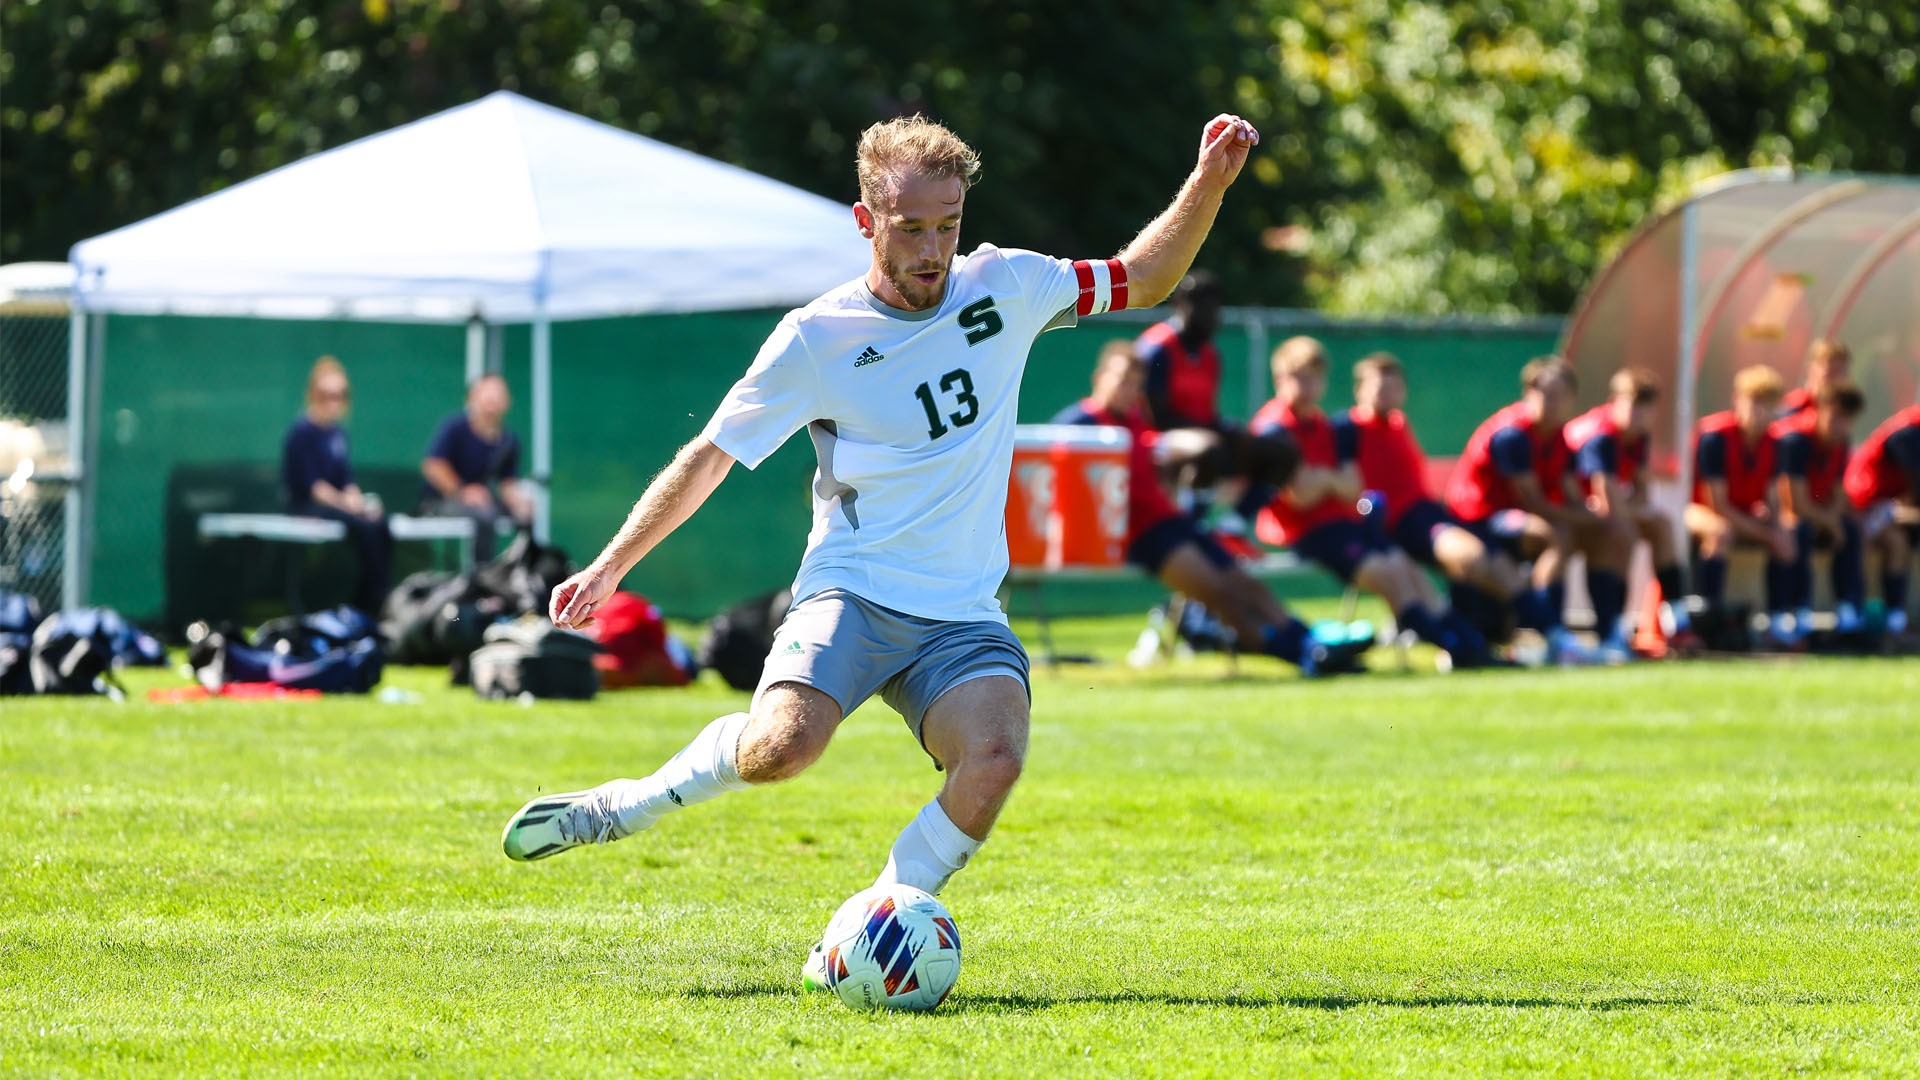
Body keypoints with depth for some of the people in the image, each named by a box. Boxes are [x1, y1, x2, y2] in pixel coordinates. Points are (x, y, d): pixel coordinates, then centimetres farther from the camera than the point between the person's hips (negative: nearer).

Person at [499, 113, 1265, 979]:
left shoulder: (1002, 288, 6)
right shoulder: (815, 340, -3)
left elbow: (1142, 279, 18)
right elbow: (709, 456, 5)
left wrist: (1209, 183, 4)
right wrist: (608, 569, 5)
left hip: (963, 614, 3)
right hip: (852, 593, -3)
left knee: (994, 761, -27)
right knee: (786, 743, -32)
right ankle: (622, 808, -5)